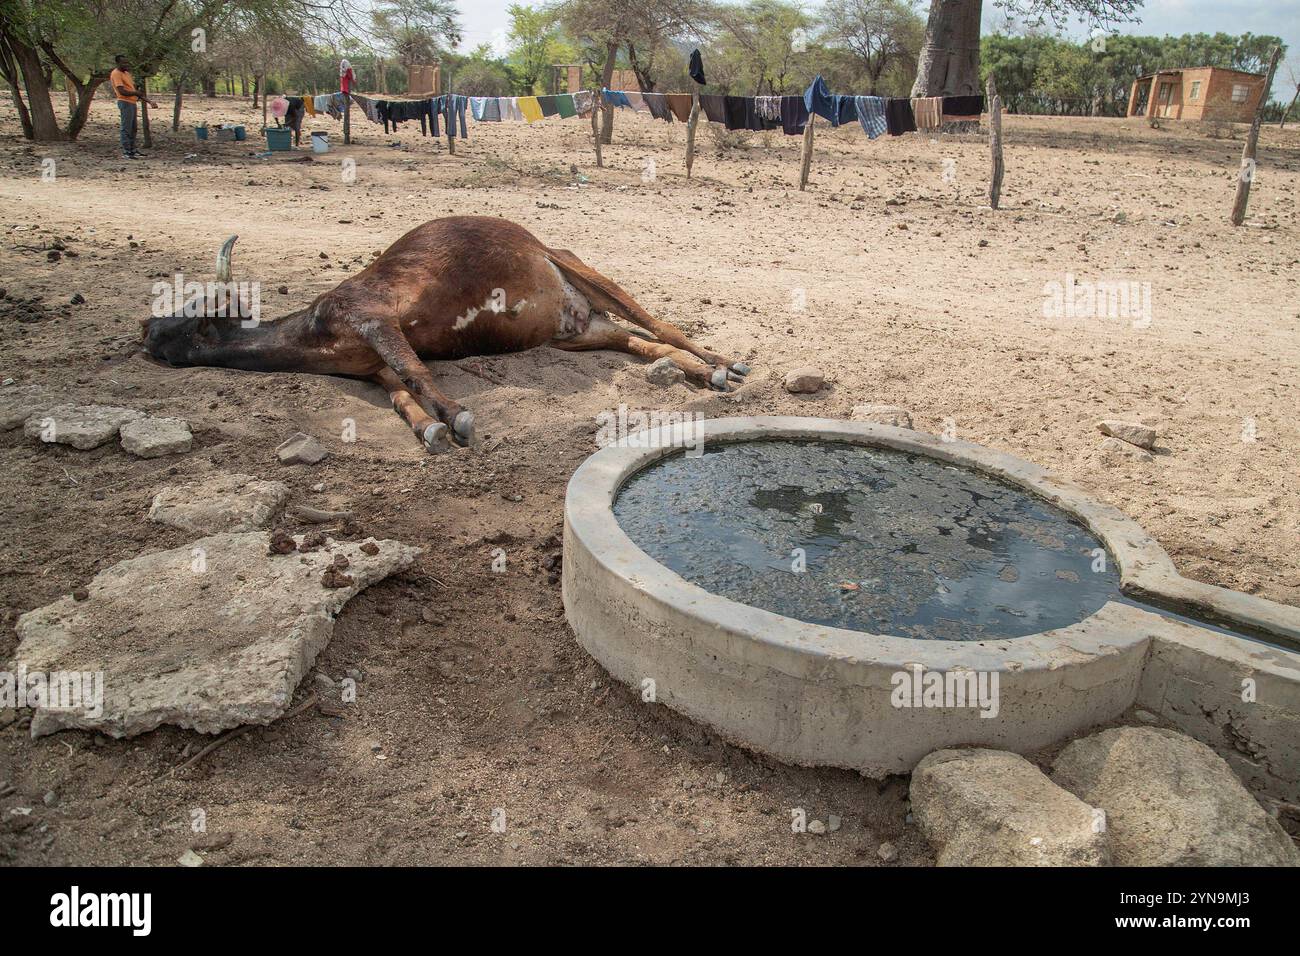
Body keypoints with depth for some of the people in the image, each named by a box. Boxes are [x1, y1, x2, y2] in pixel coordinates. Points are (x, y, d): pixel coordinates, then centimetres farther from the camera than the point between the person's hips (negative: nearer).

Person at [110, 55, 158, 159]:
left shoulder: (126, 73, 20)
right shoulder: (116, 74, -9)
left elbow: (134, 90, 23)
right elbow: (122, 91, -19)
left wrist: (149, 101, 18)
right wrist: (135, 93, -16)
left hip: (132, 102, 9)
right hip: (125, 103, -9)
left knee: (133, 128, 12)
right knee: (126, 128, -9)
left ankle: (132, 151, 19)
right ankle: (126, 152, -9)